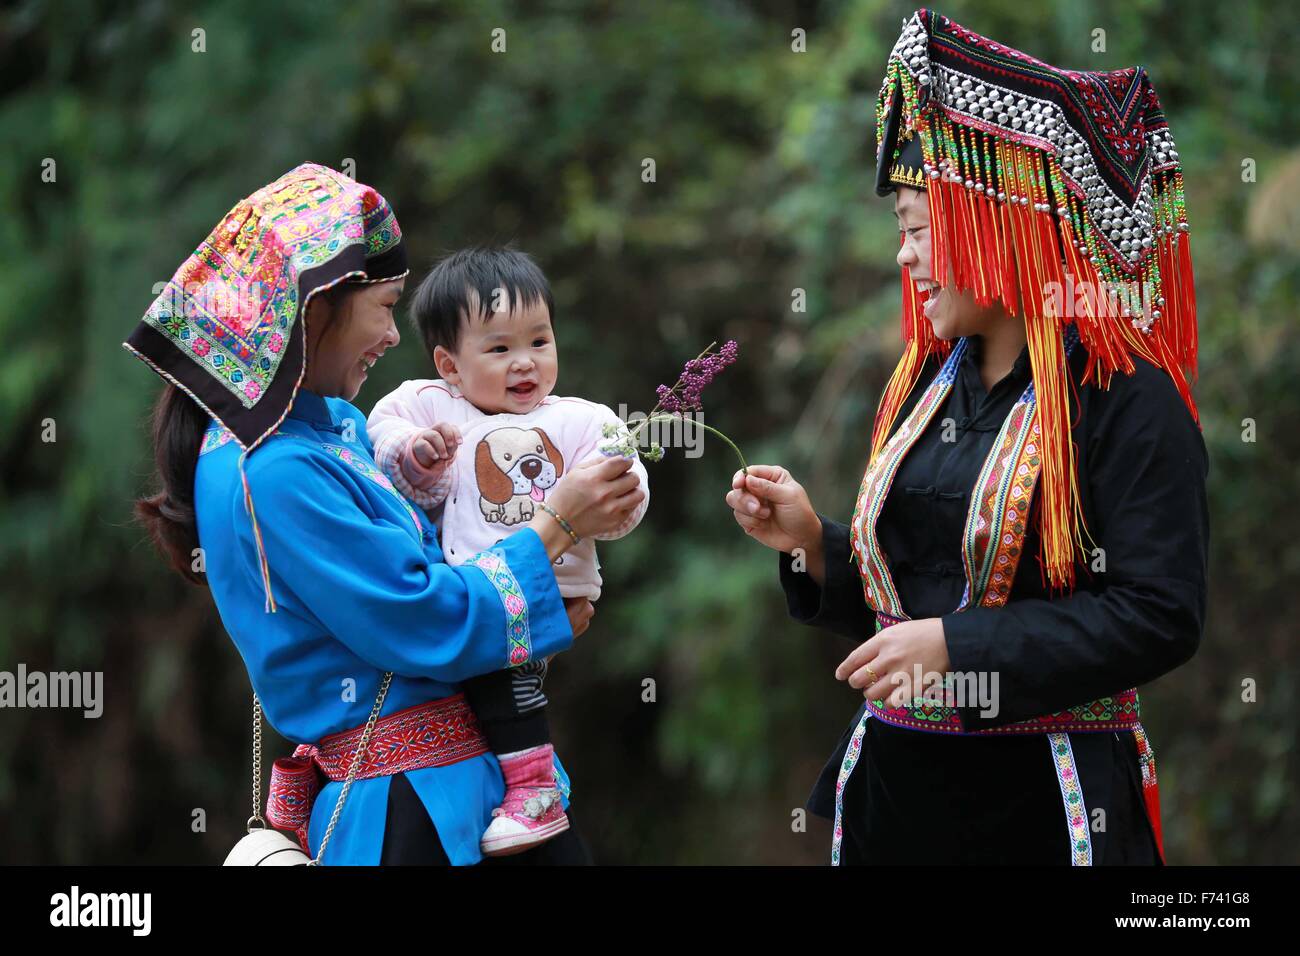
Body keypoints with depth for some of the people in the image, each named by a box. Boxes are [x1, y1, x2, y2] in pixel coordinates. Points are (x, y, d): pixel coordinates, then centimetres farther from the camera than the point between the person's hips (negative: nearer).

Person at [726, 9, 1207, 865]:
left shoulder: (1124, 400, -11)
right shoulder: (927, 388, 11)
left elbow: (1160, 616, -18)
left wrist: (957, 646, -22)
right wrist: (811, 542, -1)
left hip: (1047, 802, -6)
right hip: (897, 778, 7)